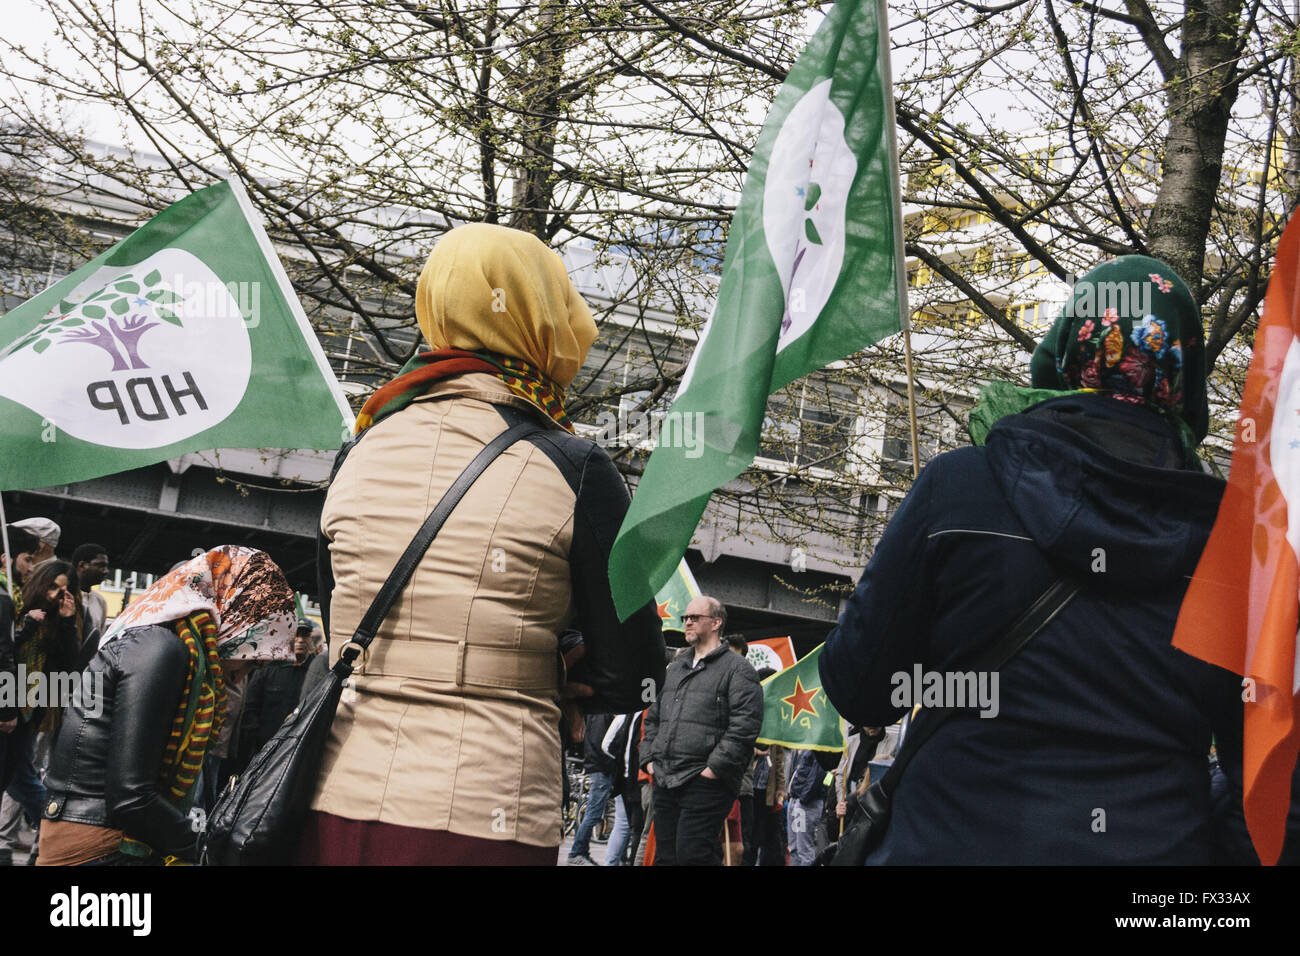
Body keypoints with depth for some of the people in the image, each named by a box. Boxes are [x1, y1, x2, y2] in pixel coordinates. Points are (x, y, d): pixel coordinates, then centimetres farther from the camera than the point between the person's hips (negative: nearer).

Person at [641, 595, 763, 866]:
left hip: (704, 782, -8)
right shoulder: (676, 667, 23)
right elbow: (653, 718, 29)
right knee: (665, 856, 8)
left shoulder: (736, 668, -1)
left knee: (692, 856, -13)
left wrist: (716, 767, -17)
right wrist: (649, 758, 14)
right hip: (665, 782, 8)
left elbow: (744, 726, -12)